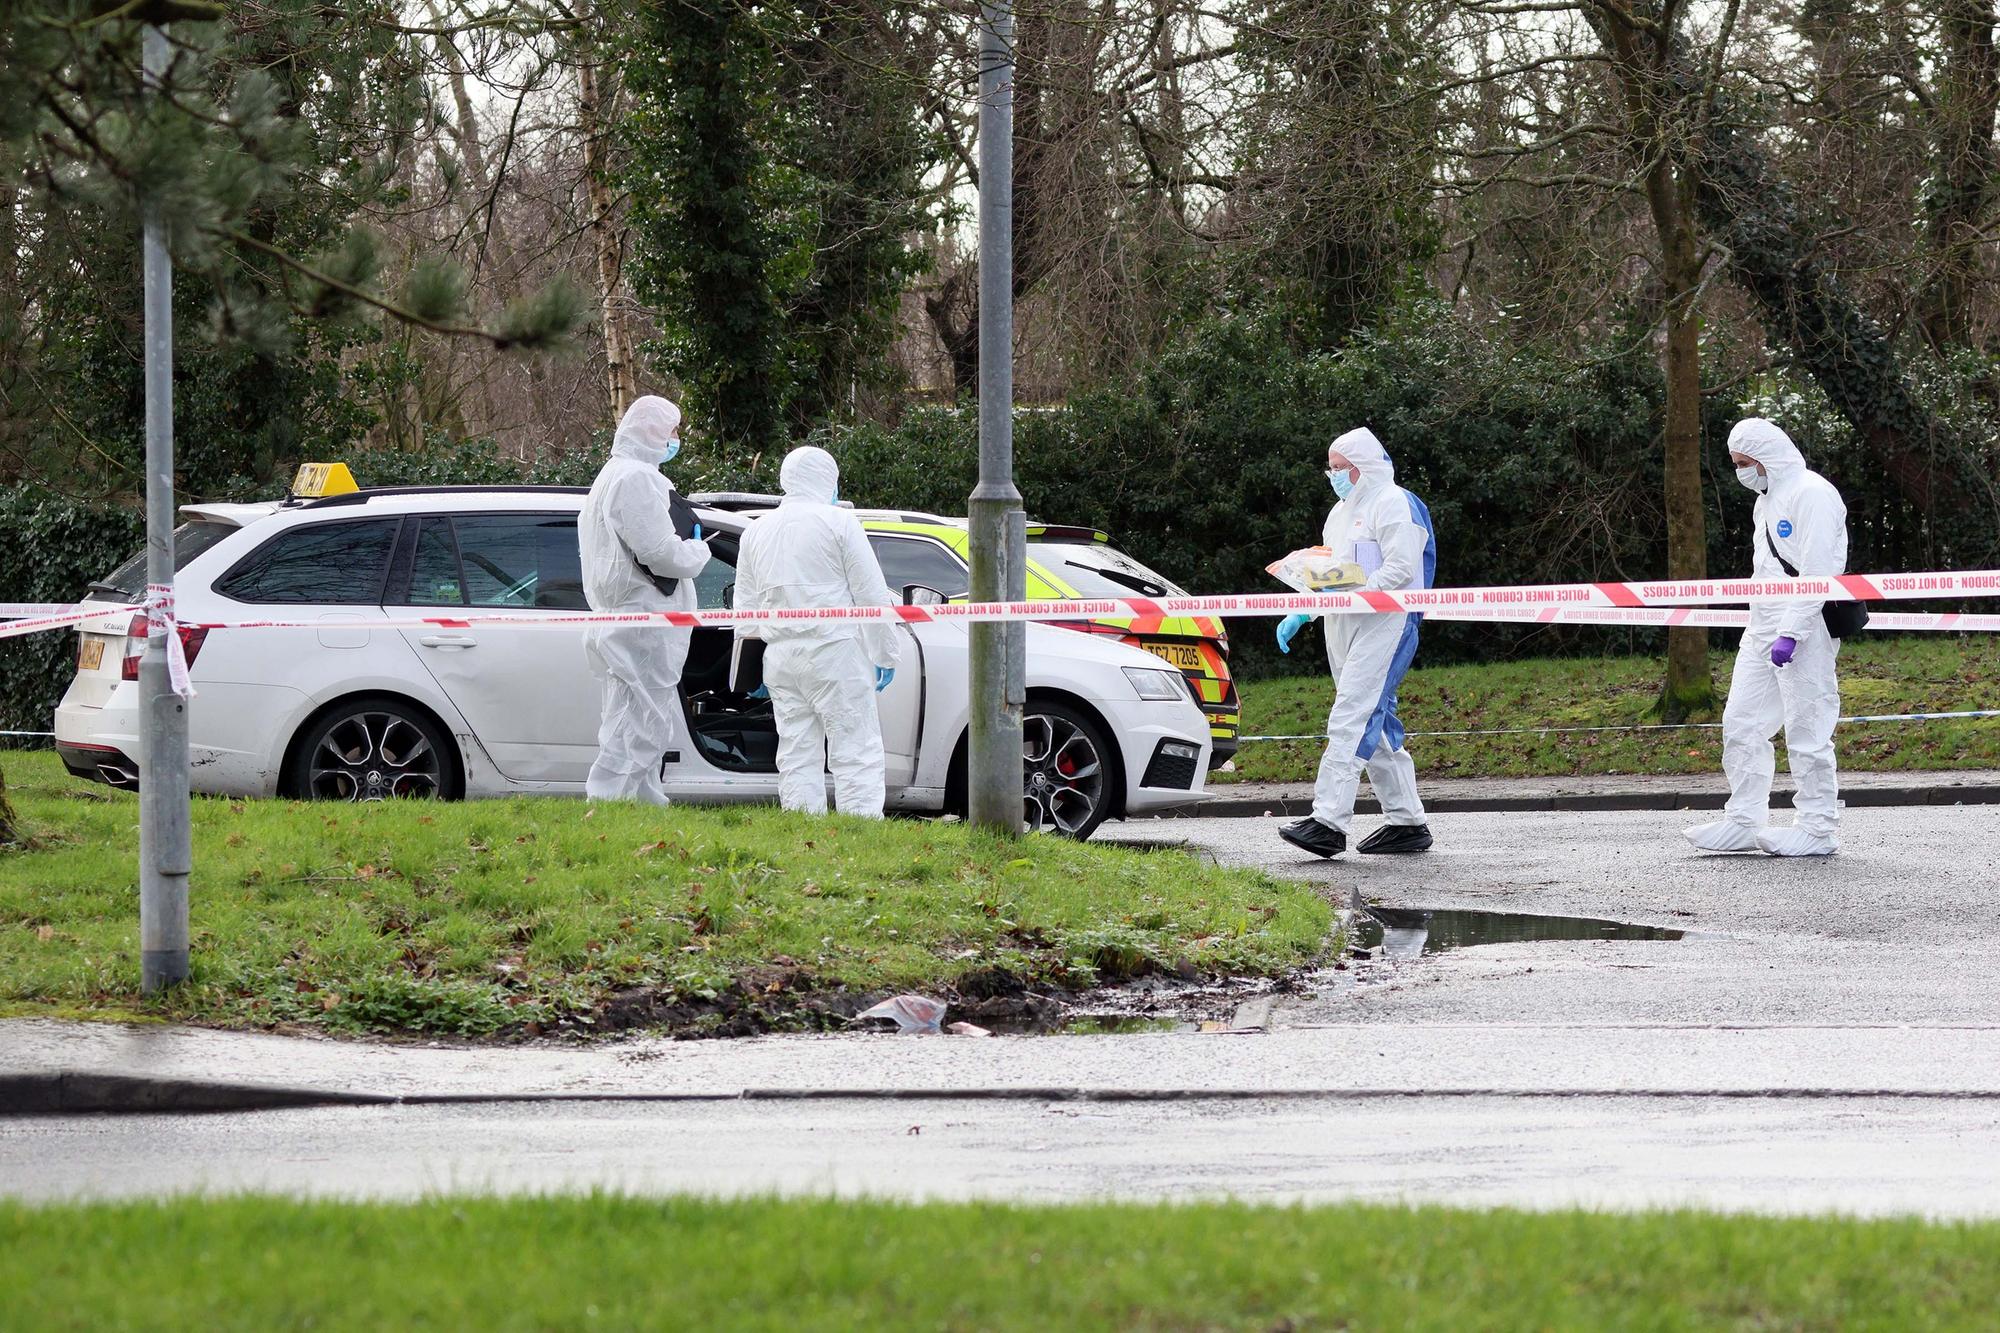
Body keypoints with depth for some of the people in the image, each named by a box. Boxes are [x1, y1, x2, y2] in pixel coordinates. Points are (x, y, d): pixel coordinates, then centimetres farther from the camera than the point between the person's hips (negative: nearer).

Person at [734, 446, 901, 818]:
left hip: (780, 658, 5)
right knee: (855, 752, -6)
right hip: (835, 649, -5)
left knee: (797, 756, 7)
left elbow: (746, 607, 17)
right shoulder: (838, 522, -4)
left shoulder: (757, 531, 13)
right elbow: (871, 594, -5)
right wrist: (885, 654, 1)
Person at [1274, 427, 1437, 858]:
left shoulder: (1393, 504, -6)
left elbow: (1401, 569, -16)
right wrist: (1300, 615, 14)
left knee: (1351, 721, -18)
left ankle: (1328, 821, -27)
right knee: (1377, 727, 9)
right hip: (1345, 629, 10)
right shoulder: (1342, 511, 25)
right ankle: (1407, 821, 13)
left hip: (1384, 624, -10)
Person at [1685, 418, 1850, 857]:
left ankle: (1819, 829, -1)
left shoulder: (1811, 494, -11)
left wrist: (1790, 634, -22)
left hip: (1804, 627, -10)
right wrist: (1766, 629, 18)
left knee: (1807, 730, -7)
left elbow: (1817, 573, -18)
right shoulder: (1767, 500, 21)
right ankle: (1743, 823, 11)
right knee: (1741, 723, 7)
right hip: (1763, 630, 10)